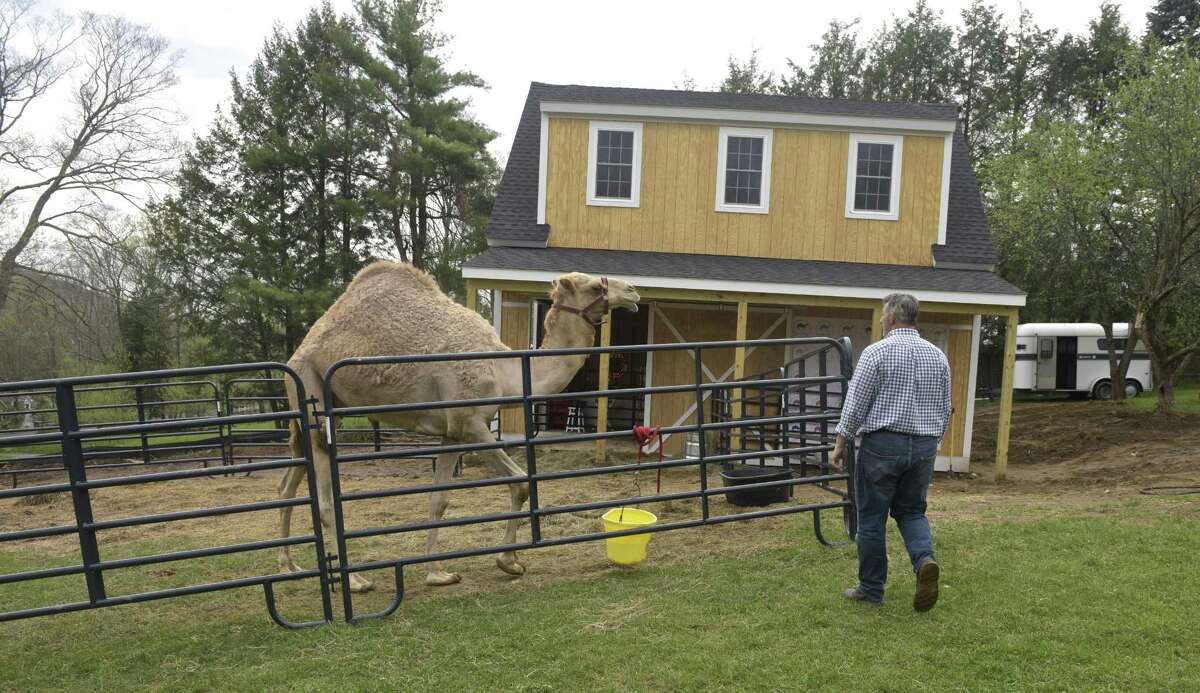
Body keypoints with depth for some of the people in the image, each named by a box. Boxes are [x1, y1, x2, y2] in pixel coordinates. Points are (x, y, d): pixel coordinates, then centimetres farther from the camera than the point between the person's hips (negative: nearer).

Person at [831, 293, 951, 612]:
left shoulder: (877, 352, -9)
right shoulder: (937, 355, 8)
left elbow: (855, 403, -10)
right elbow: (945, 409, 12)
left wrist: (840, 442, -1)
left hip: (883, 443, -5)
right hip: (924, 446, 5)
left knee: (872, 517, 6)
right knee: (911, 511, 18)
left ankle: (871, 588, 14)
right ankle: (925, 560, -9)